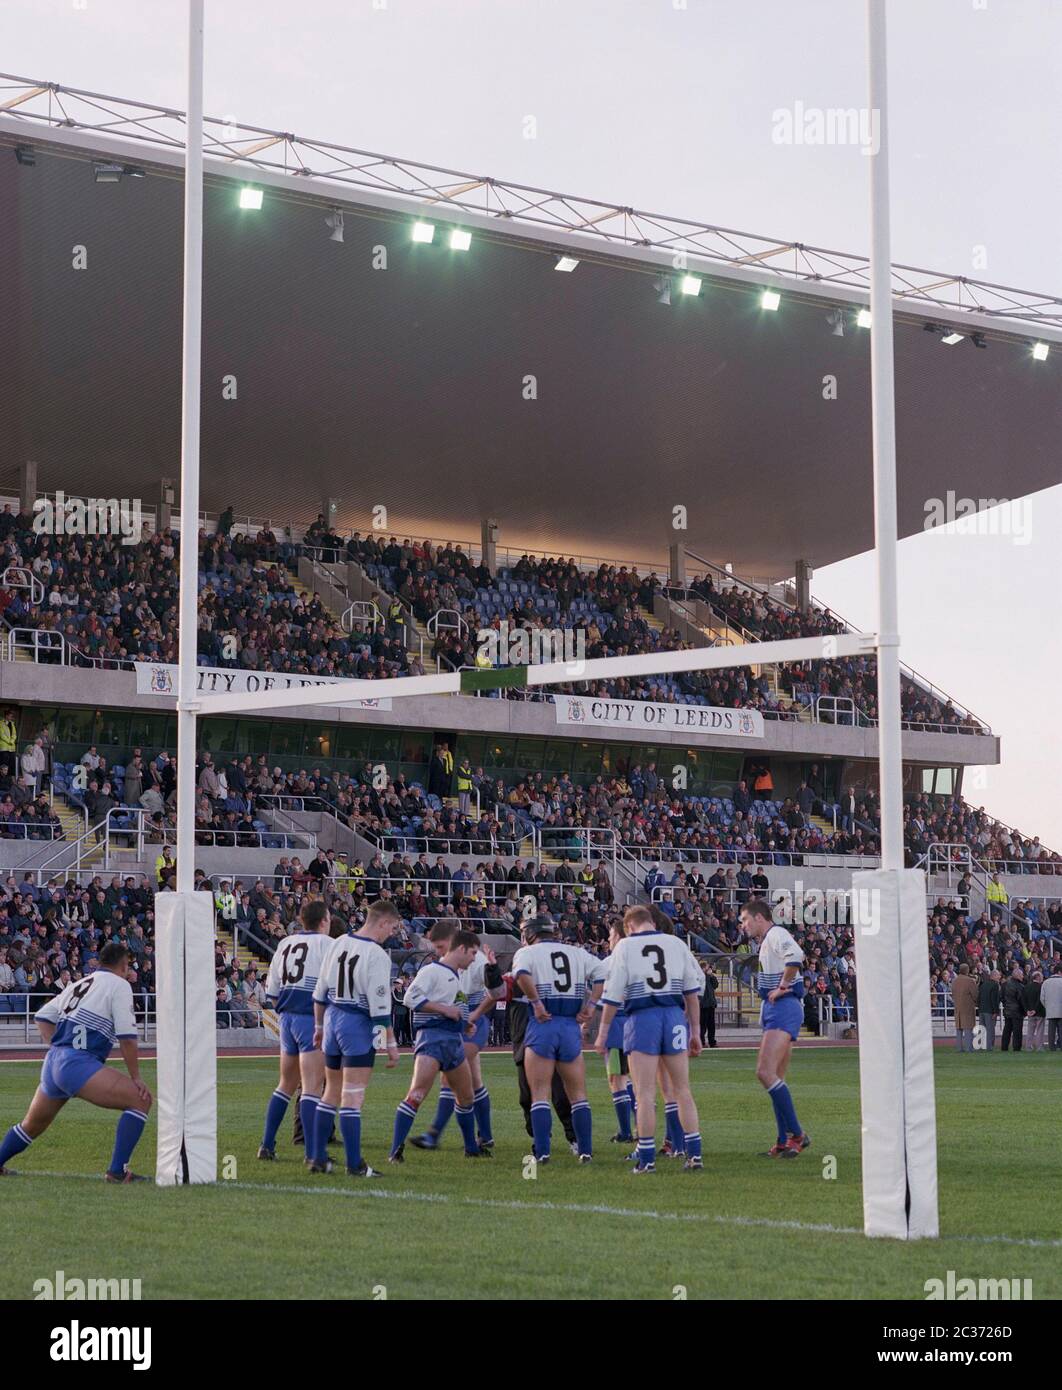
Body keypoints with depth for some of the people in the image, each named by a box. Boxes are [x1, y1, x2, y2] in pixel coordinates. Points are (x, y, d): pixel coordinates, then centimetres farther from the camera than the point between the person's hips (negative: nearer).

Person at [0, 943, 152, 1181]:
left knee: (32, 1126, 28)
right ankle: (117, 1171, -18)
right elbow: (126, 1037, -6)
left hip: (52, 1063, 8)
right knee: (140, 1100, -11)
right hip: (78, 1064, -8)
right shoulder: (119, 985, 1)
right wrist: (136, 1078, -1)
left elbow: (43, 1016, 26)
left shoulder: (78, 985, 23)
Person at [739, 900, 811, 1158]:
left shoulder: (776, 934, -10)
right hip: (774, 1010, 11)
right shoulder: (767, 940, 21)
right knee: (775, 1078, 10)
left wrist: (782, 987, -20)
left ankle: (796, 1134, -16)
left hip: (784, 1008, -11)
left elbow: (795, 957, -29)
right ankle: (784, 1142, 12)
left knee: (765, 1072, -19)